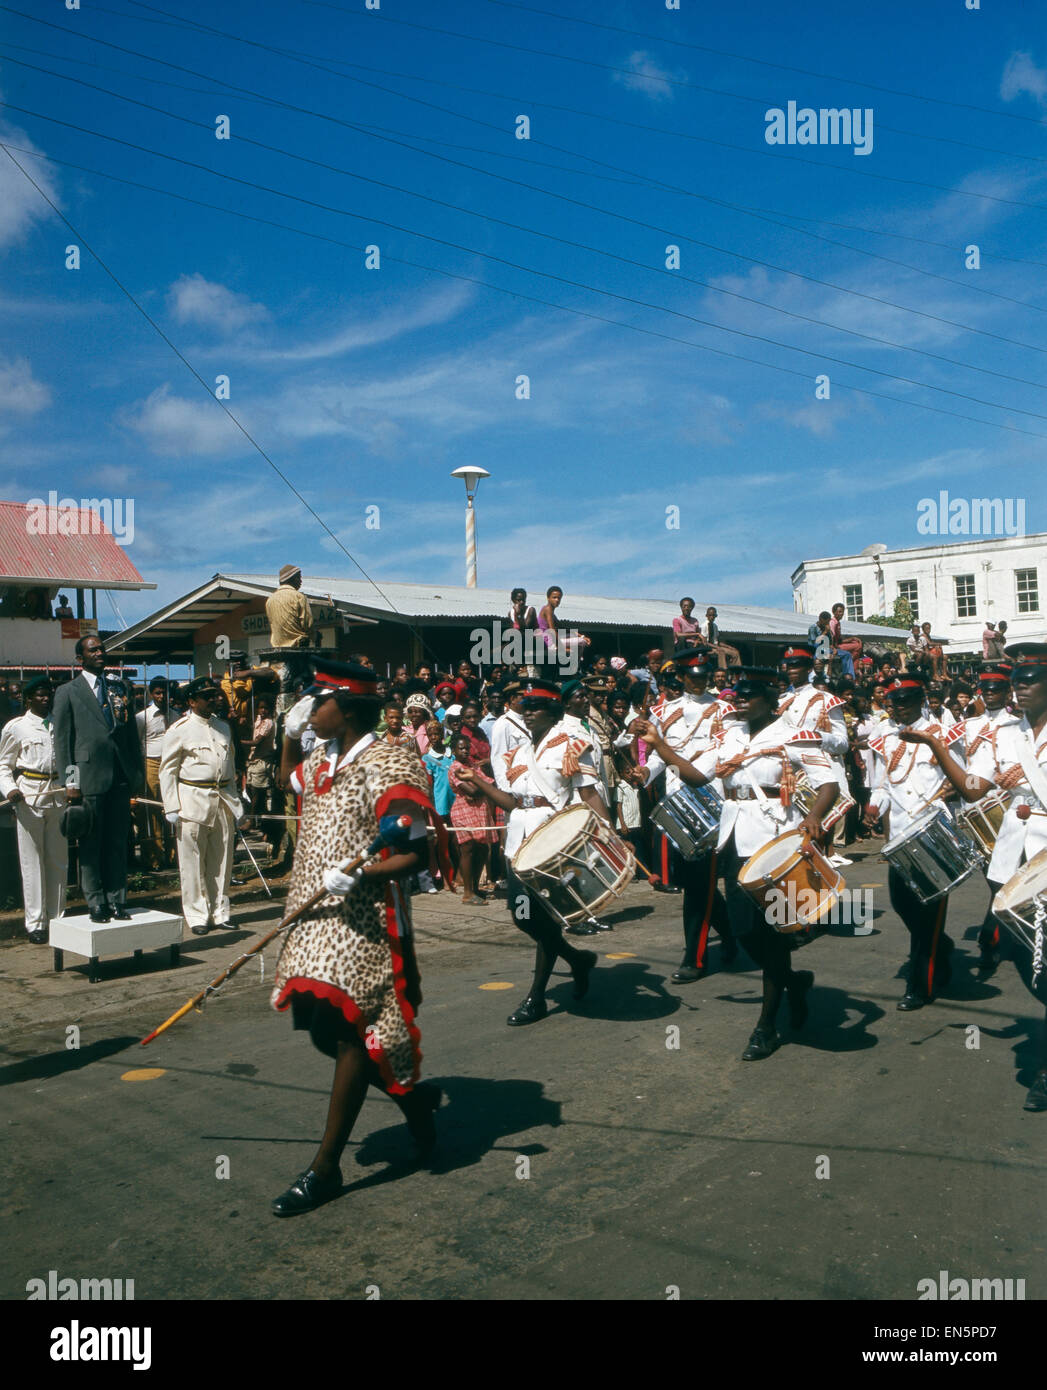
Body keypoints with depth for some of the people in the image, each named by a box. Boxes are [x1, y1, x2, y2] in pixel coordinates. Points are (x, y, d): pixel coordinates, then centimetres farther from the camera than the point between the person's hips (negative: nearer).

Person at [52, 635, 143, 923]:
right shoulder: (67, 692, 4)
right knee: (91, 845, 2)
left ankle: (117, 901, 14)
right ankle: (96, 904, 10)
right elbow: (62, 740, 0)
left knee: (118, 844, 7)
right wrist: (70, 781, -6)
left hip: (120, 779, 4)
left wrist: (137, 775, 12)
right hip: (89, 779, -3)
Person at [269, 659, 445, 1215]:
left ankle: (325, 1167, 8)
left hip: (364, 920, -9)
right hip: (315, 916, 9)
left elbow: (415, 855, -17)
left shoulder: (386, 767, -14)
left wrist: (359, 874, -31)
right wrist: (291, 733, 20)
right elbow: (288, 778, 37)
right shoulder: (323, 763, 11)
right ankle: (412, 1094, 33)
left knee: (348, 1031, -4)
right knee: (324, 1030, 11)